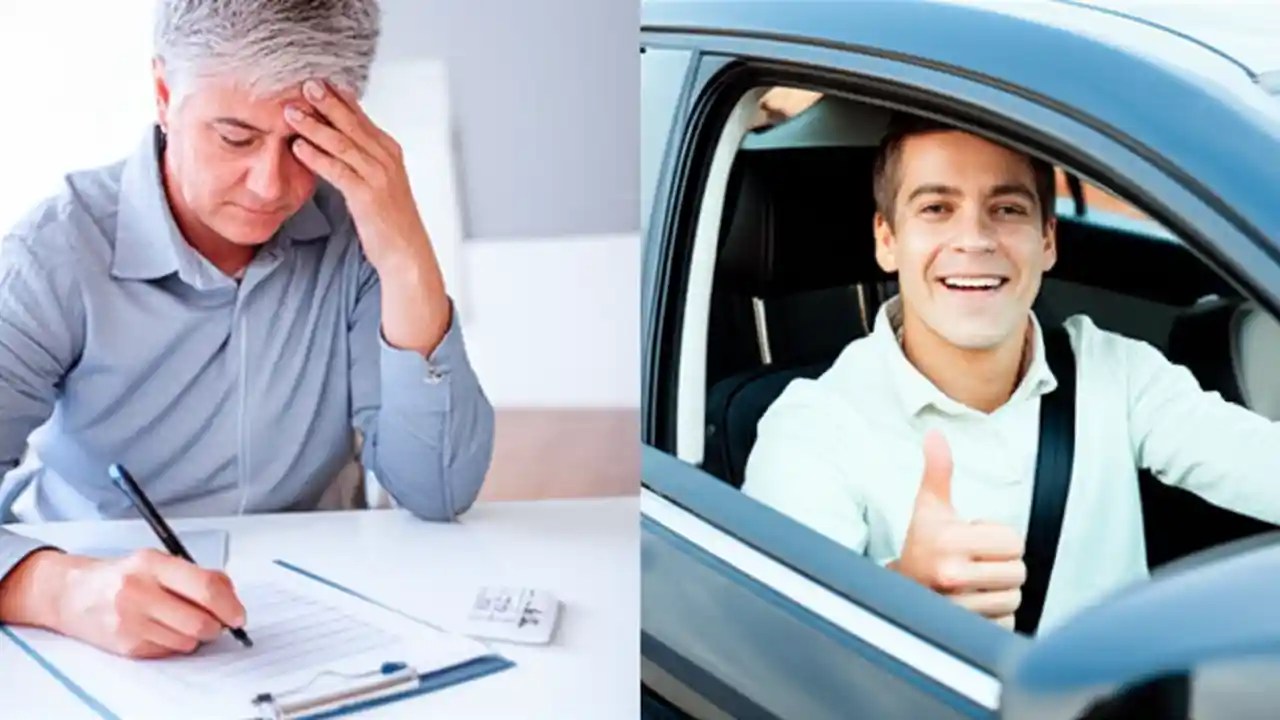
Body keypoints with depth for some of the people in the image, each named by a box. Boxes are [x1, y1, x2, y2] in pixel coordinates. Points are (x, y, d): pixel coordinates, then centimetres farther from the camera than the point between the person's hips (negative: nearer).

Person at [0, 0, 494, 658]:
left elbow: (438, 495, -11)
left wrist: (406, 263, -21)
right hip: (98, 650, -1)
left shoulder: (351, 233, -7)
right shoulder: (59, 253, -15)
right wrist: (65, 589, -45)